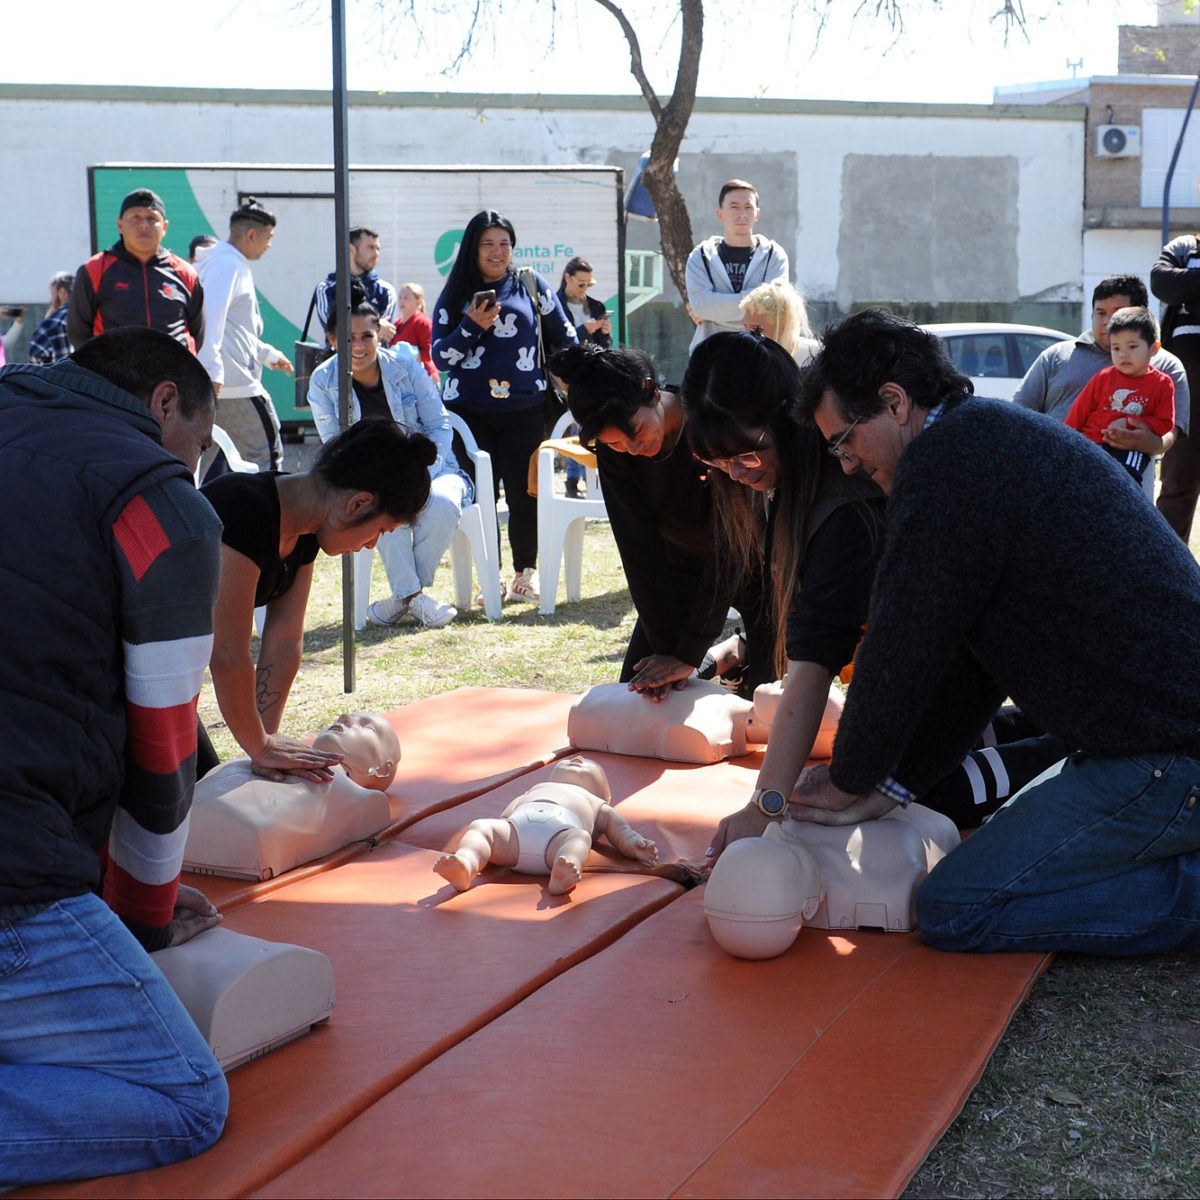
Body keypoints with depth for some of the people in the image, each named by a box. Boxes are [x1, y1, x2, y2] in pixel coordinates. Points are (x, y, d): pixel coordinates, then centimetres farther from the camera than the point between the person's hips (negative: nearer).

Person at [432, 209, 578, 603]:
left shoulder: (531, 285, 8)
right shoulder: (457, 294, 9)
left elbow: (564, 338, 14)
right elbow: (440, 356, 3)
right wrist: (473, 326, -10)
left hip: (524, 410, 0)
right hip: (469, 412, 1)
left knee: (525, 495, -4)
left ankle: (525, 574, 11)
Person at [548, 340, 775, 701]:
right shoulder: (613, 451, -20)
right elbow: (640, 550, -17)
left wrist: (688, 654, -30)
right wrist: (667, 647, -23)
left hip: (753, 565, -4)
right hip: (685, 564, 4)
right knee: (635, 691, 1)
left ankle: (748, 655, 26)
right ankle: (720, 659, 26)